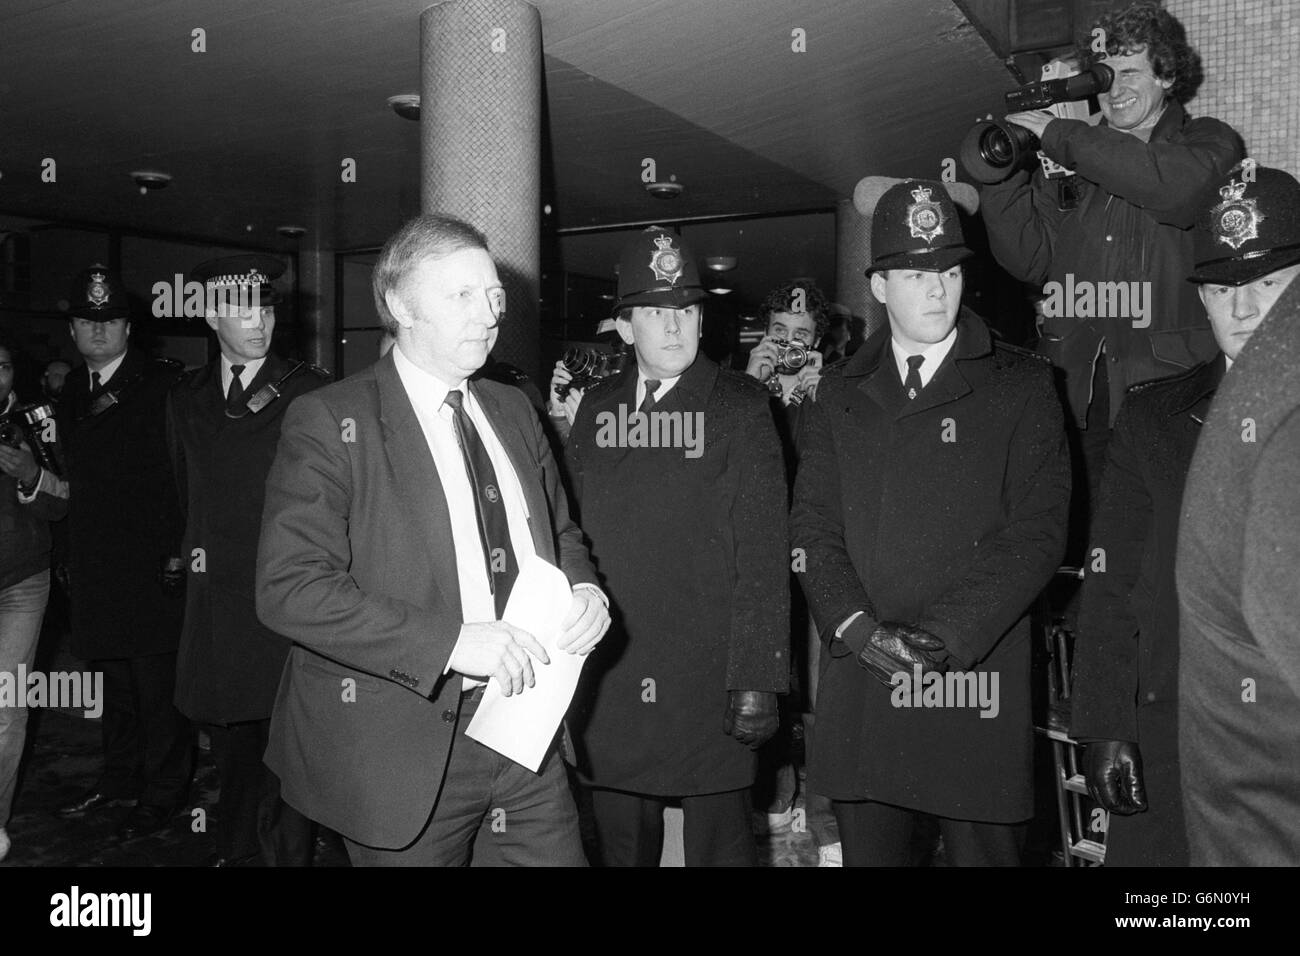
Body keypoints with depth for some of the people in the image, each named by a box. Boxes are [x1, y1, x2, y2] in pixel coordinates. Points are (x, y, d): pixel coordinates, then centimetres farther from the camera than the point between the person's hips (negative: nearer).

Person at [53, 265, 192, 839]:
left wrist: (179, 551, -15)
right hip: (94, 570, 7)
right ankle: (120, 780, 31)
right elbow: (77, 479, 20)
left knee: (158, 688, 1)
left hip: (150, 565, -6)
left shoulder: (162, 383, -7)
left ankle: (162, 794, 14)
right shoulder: (72, 393, 15)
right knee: (115, 683, 17)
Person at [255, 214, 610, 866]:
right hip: (405, 749, -5)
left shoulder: (513, 410, 11)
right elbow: (289, 588, -19)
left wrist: (585, 590, -3)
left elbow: (560, 533, 21)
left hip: (528, 732, 6)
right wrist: (452, 641, -26)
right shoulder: (328, 421, -10)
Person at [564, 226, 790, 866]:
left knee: (718, 843, 8)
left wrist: (757, 680, -14)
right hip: (607, 679, 4)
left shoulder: (738, 405, -5)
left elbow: (762, 553, -9)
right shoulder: (595, 408, 7)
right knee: (620, 844, 17)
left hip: (706, 685, -4)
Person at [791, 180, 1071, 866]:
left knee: (982, 852, 7)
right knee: (866, 853, 11)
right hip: (861, 678, 3)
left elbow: (1038, 532, -4)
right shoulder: (841, 393, 12)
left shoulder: (1021, 386, 3)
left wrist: (944, 634, -14)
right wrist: (856, 627, -10)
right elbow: (812, 525, 6)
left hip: (978, 680, -2)